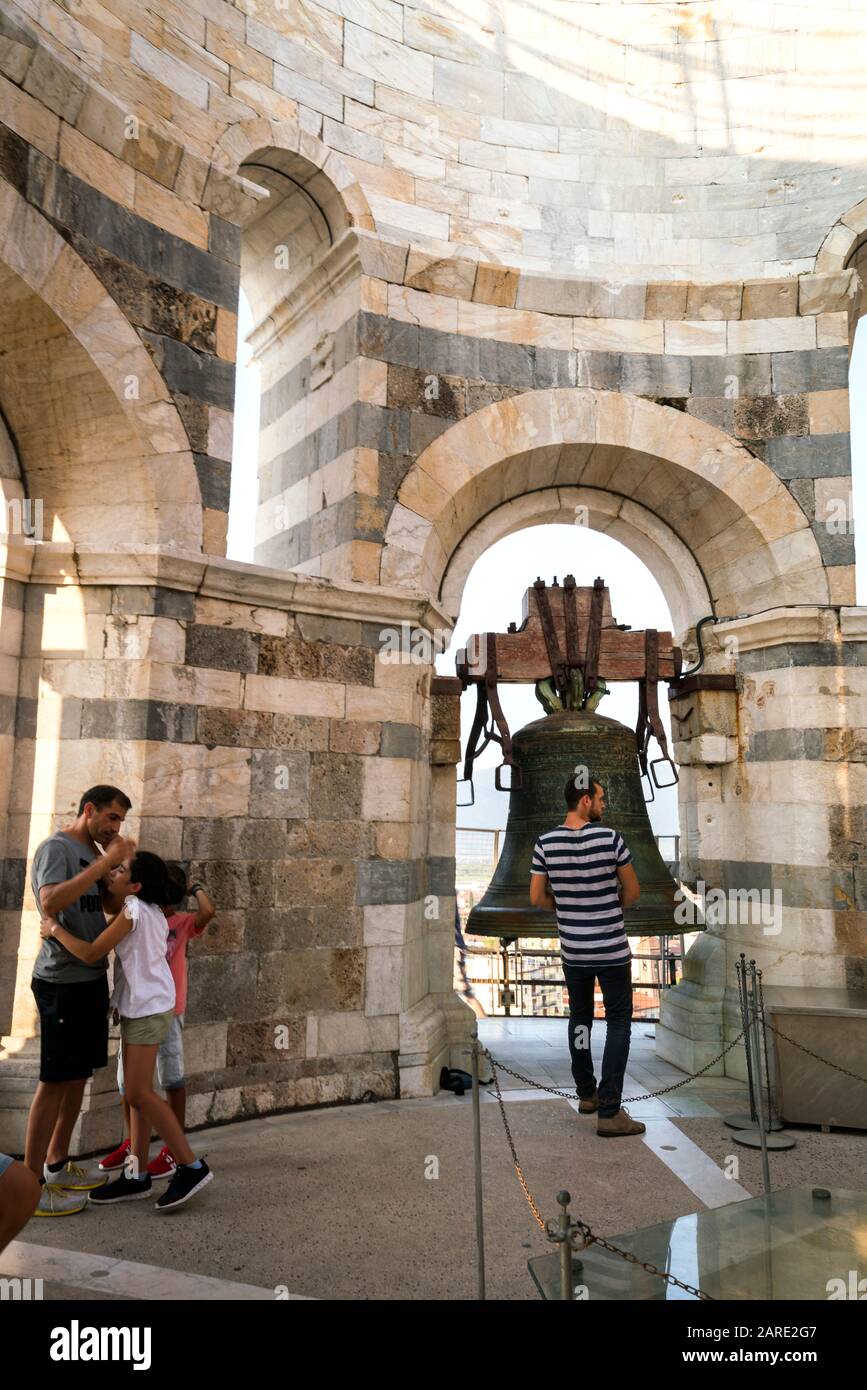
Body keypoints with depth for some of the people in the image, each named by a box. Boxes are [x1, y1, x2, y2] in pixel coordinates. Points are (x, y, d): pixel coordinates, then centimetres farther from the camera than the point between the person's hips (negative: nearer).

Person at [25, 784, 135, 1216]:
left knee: (78, 1075, 14)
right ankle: (31, 1185, 7)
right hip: (62, 981, -9)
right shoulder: (55, 848, -12)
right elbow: (51, 903, -28)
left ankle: (57, 1166, 26)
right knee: (55, 1080, -3)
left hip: (91, 977, 9)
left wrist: (114, 860, 5)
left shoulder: (92, 853, 14)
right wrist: (106, 861, -26)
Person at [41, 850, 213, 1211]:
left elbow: (91, 953, -17)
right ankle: (136, 1174, 16)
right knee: (138, 1091, 11)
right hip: (143, 1006, 9)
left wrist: (55, 930, -6)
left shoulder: (132, 912, -16)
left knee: (139, 1093, -8)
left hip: (147, 1009, -9)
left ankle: (191, 1167, -4)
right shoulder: (154, 912, 10)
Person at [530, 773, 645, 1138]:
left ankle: (586, 1094, 33)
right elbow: (633, 891, -2)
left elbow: (537, 898, 1)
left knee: (580, 1018, 20)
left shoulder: (545, 843, -5)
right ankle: (609, 1111, 2)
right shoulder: (610, 838, -13)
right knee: (618, 1024, 5)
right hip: (612, 950, -4)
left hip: (572, 951, 4)